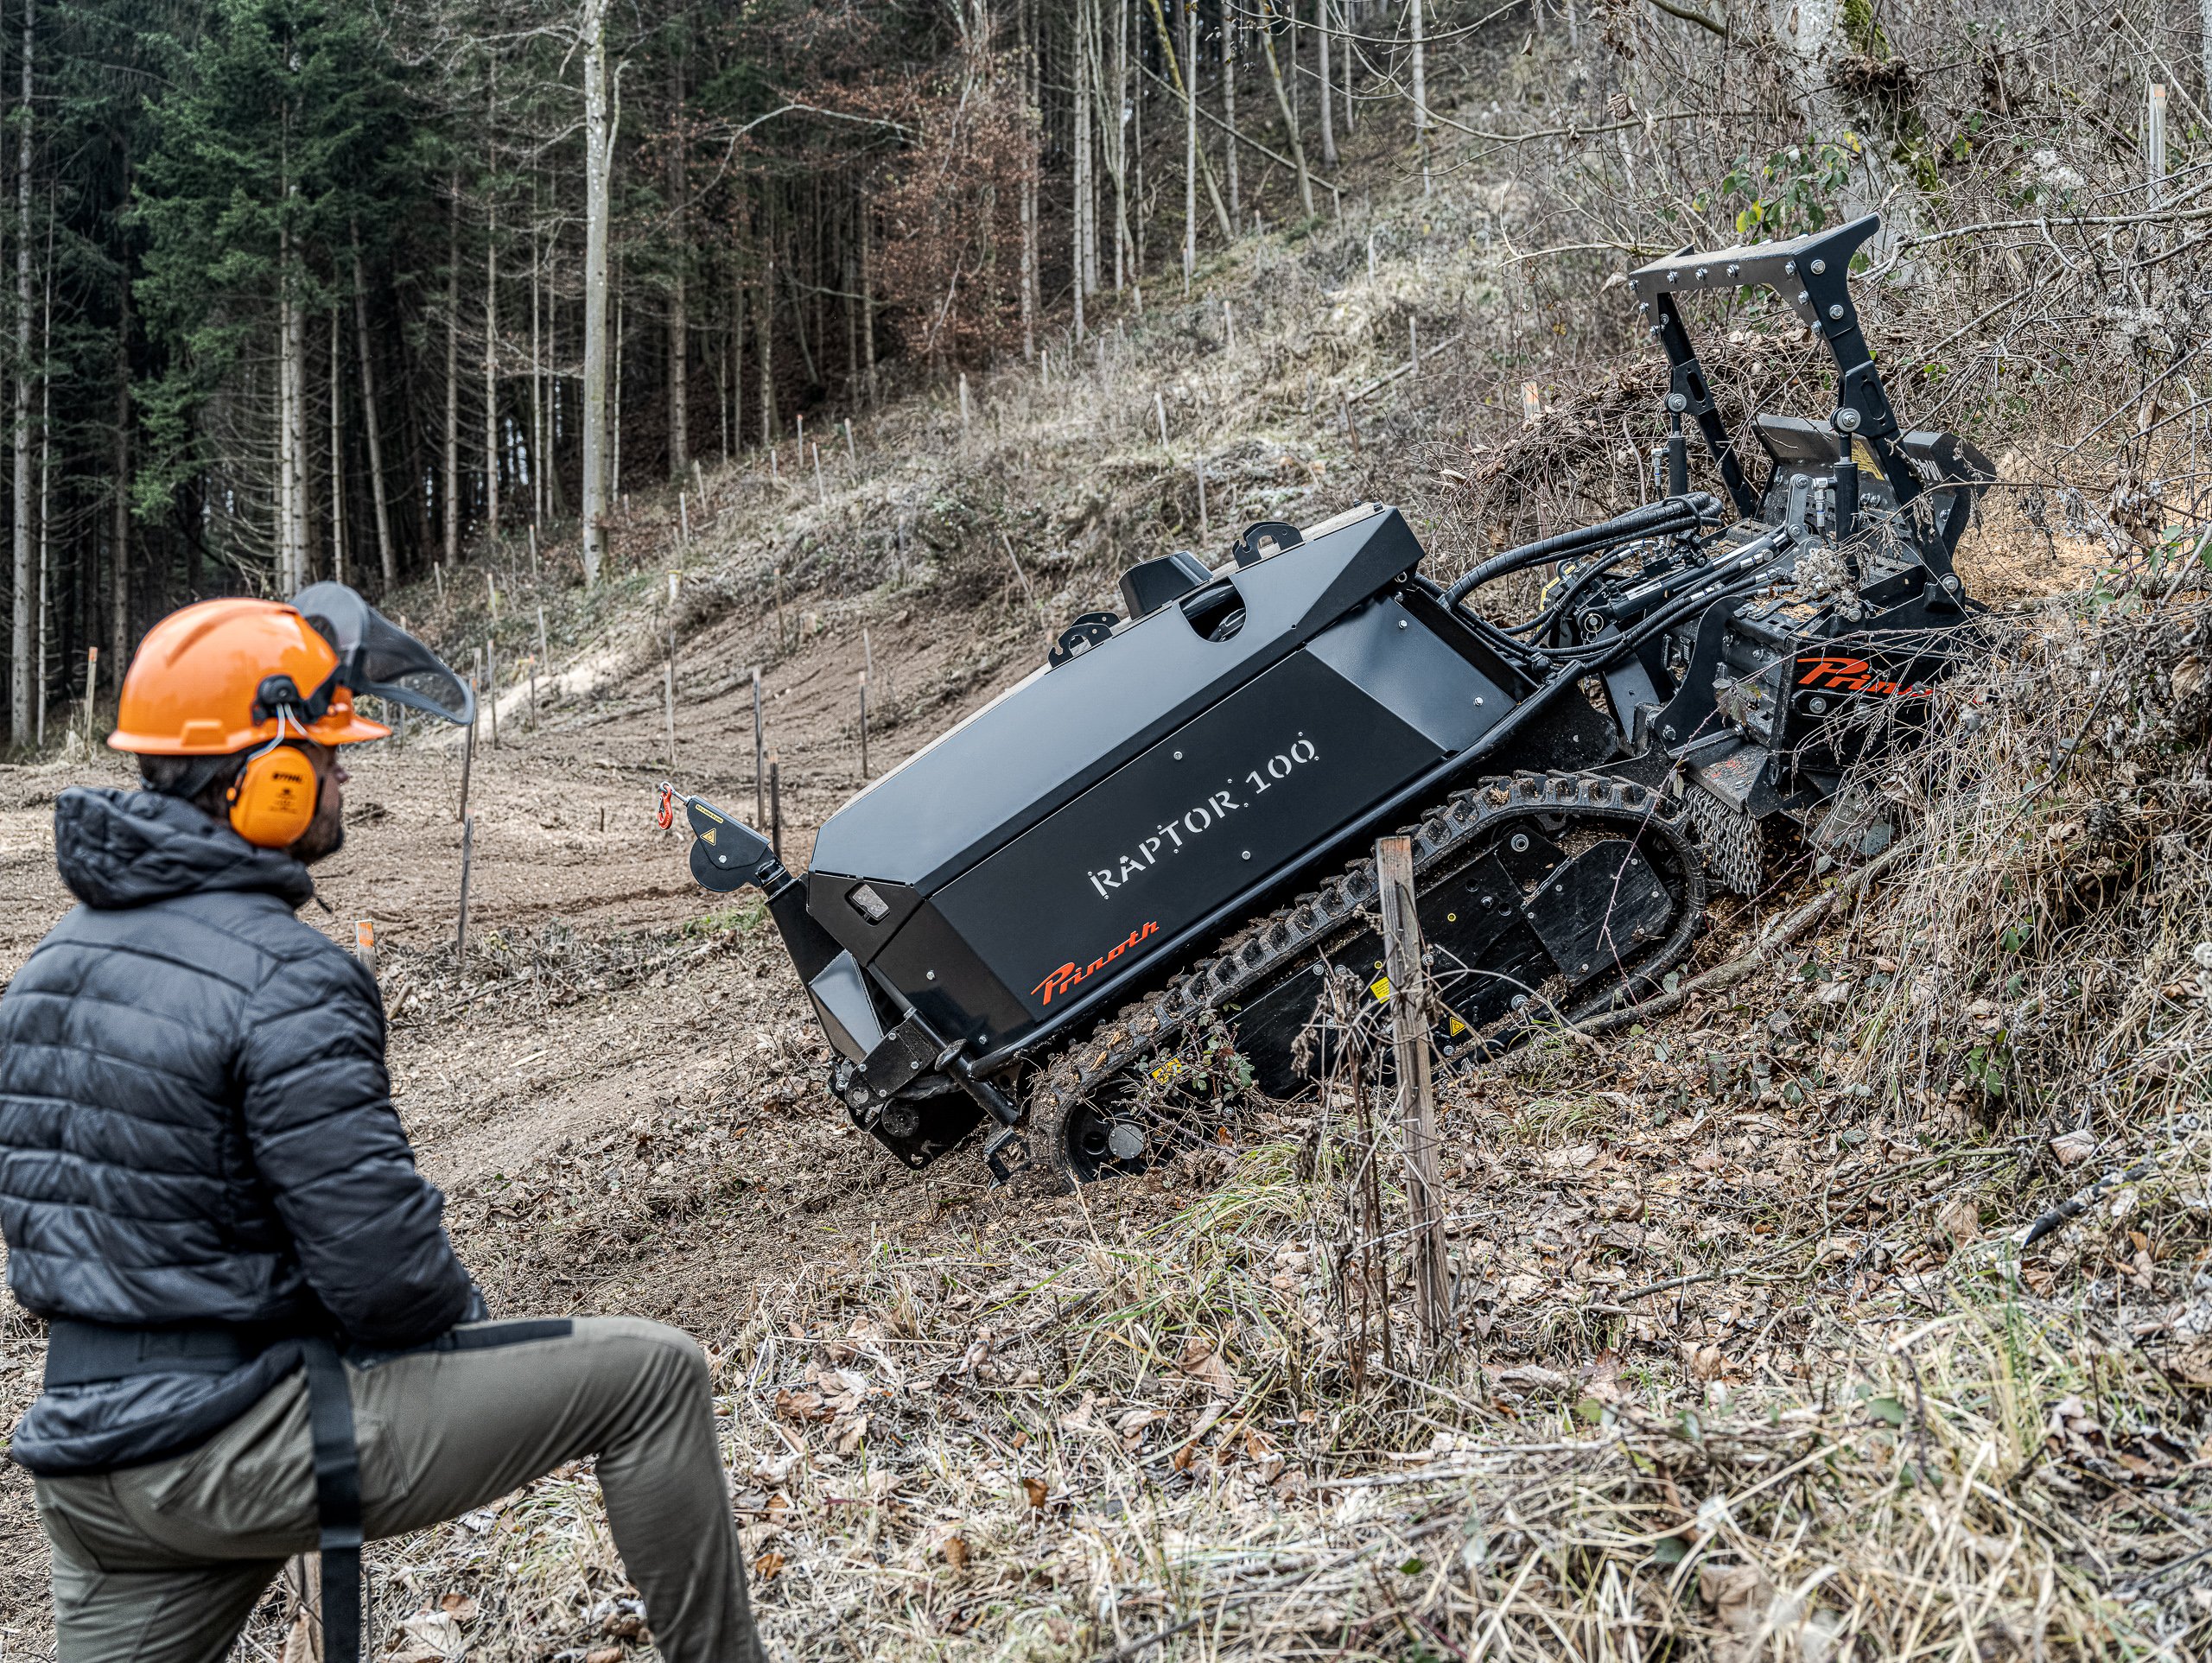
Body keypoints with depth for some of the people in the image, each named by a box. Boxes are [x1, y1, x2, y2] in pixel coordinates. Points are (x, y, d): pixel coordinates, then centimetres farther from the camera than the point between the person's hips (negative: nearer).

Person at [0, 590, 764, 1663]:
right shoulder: (285, 981, -20)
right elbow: (380, 1263, -22)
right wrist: (465, 1327, -1)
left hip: (86, 1469, 9)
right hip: (239, 1445, -9)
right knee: (650, 1375, -1)